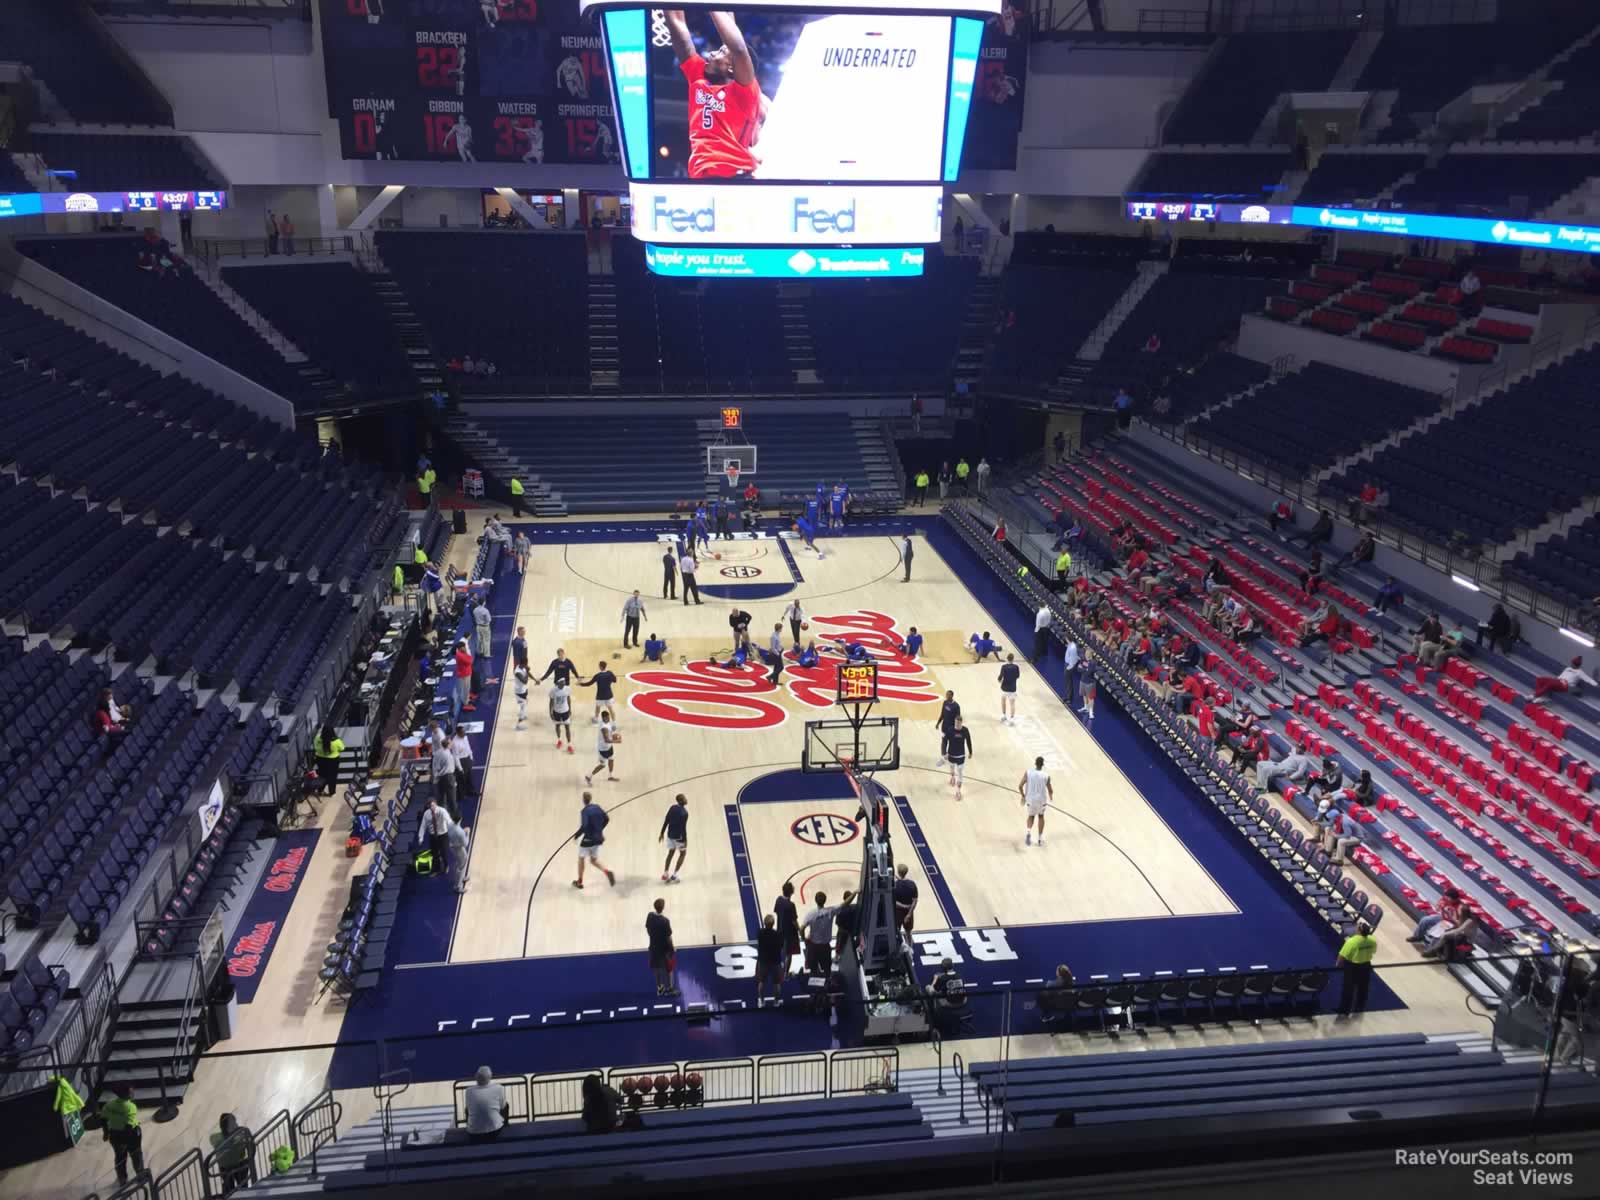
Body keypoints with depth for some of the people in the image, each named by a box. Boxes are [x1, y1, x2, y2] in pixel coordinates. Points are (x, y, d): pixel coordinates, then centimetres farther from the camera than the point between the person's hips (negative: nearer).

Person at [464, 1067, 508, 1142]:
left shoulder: (469, 1091, -8)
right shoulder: (498, 1088, -11)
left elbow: (469, 1109, 9)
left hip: (473, 1134, 1)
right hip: (495, 1131, -1)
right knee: (506, 1106, 26)